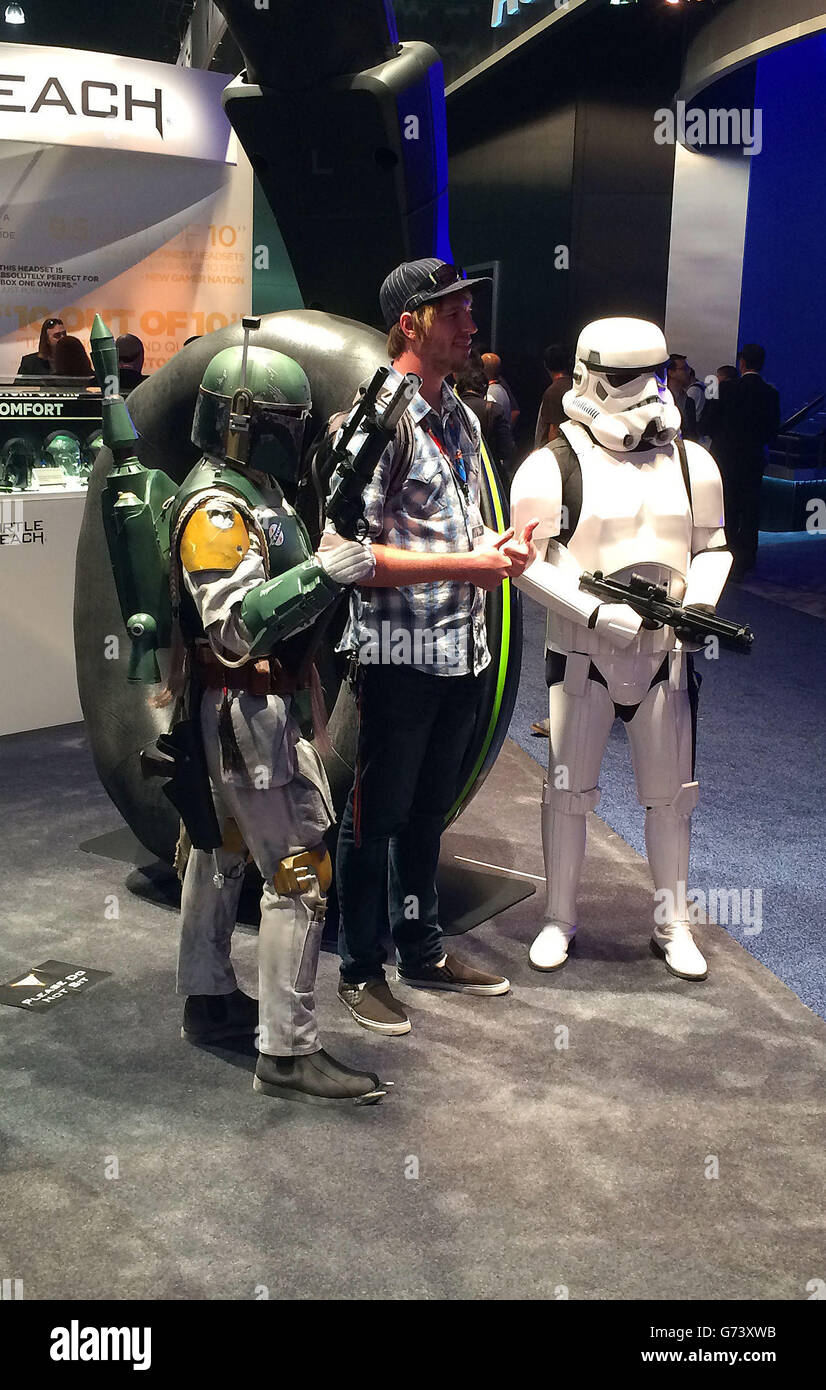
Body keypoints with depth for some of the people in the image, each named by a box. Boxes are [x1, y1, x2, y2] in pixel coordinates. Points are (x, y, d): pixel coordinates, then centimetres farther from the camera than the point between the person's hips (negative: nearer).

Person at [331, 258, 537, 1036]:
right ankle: (360, 971, 20)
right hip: (399, 653, -8)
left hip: (461, 651, 8)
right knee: (375, 818, 5)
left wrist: (498, 547, 1)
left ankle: (422, 950, 34)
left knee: (429, 811, 19)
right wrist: (464, 565, -22)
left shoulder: (462, 420, 13)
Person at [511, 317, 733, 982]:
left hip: (666, 654, 3)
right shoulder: (554, 467, -7)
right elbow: (529, 560, -9)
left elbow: (713, 547, 12)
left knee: (670, 794, 9)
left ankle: (673, 924, 25)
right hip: (581, 654, -3)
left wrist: (698, 596, -9)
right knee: (569, 789, 7)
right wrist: (598, 612, -19)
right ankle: (560, 919, 24)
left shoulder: (692, 463, 5)